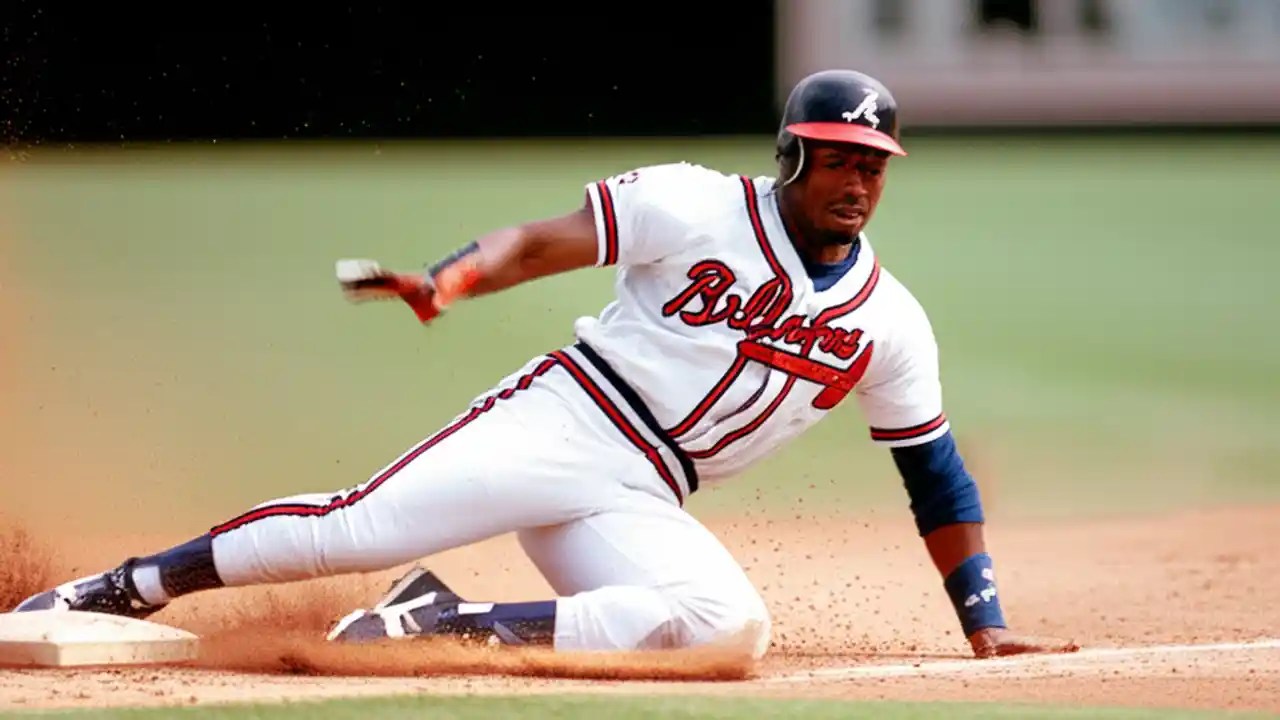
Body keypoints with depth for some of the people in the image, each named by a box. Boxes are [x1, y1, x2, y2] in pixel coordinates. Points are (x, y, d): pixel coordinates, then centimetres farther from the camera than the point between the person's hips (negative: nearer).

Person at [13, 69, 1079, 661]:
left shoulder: (891, 324, 9)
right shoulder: (699, 208, -2)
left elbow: (938, 475, 14)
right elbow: (543, 242, -7)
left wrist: (985, 625, 7)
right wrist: (447, 281, -27)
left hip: (644, 502, 3)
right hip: (565, 414, -3)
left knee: (730, 621, -28)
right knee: (354, 528, -20)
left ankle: (452, 629, -18)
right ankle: (126, 589, -3)